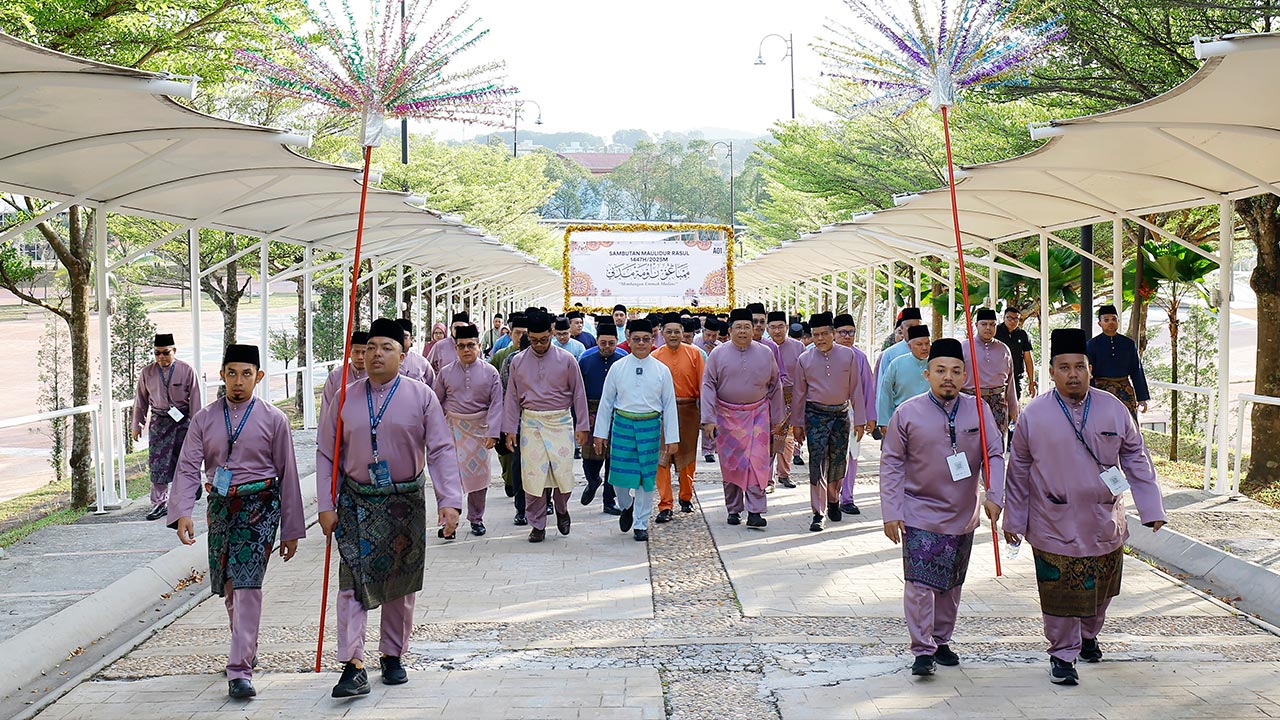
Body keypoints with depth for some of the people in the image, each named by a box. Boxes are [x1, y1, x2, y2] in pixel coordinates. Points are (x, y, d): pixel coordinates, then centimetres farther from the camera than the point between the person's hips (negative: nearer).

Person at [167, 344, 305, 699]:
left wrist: (292, 530, 4)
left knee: (247, 585, -14)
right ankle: (246, 647, 39)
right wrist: (182, 512, -18)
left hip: (260, 506, -4)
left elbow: (288, 475, 3)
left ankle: (240, 670, -13)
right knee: (227, 586, 14)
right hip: (220, 506, 4)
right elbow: (188, 467, -1)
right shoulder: (204, 419, 5)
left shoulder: (273, 419, -1)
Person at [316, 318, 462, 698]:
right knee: (353, 582, -9)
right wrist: (326, 505, -2)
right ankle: (353, 667, -8)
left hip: (406, 503, 0)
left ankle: (393, 657, 27)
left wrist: (450, 500, -16)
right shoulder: (345, 400, 2)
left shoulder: (421, 396, -3)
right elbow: (327, 454, 5)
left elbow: (441, 450, -6)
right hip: (356, 503, 0)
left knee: (401, 583, 11)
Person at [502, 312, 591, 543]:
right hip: (531, 423, 1)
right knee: (532, 474, 0)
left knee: (563, 472, -4)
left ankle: (561, 509, 27)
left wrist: (582, 426, 2)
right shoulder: (518, 361, 4)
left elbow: (578, 393, 4)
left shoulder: (566, 359, 0)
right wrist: (510, 429, 5)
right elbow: (512, 397, 9)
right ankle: (537, 525, 13)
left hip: (561, 422, -1)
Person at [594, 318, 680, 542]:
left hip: (650, 426, 0)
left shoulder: (661, 370, 2)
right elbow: (606, 401, 6)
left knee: (647, 476, 5)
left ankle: (641, 523, 20)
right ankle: (626, 506, 33)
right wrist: (600, 433, 4)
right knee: (620, 475, 0)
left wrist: (672, 438, 1)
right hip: (623, 424, 0)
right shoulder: (617, 368, 2)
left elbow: (669, 405, 4)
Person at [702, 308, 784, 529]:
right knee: (730, 464, 6)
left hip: (757, 414, 0)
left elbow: (775, 387, 11)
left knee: (757, 461, -9)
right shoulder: (718, 354, -1)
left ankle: (755, 512, -9)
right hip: (728, 416, 0)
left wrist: (777, 419, 11)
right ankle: (733, 510, 19)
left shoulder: (765, 353, 4)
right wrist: (709, 418, -11)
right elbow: (708, 386, -2)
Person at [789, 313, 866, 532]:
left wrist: (859, 419, 3)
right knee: (817, 462, -7)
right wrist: (797, 423, 6)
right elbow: (798, 393, 6)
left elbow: (855, 388, 4)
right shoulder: (804, 359, 0)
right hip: (816, 415, -1)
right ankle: (818, 513, -4)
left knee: (839, 460, 11)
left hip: (841, 414, 2)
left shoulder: (848, 356, 0)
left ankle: (833, 500, 36)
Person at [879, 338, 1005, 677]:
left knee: (952, 585, 15)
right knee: (921, 584, -8)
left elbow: (995, 455, -1)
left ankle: (941, 640, 31)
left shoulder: (978, 410, -1)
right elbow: (891, 464, -4)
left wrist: (994, 496, -16)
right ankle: (923, 650, 2)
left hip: (963, 517, 3)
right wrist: (891, 512, -8)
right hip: (920, 515, -3)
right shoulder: (907, 413, -8)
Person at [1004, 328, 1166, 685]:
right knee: (1060, 594, 2)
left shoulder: (1113, 409, -2)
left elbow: (1136, 458, 7)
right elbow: (1019, 469, 1)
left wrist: (1151, 508, 3)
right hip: (1055, 527, -3)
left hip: (1104, 523, 3)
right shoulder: (1034, 414, -7)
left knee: (1099, 589, 18)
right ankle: (1062, 654, 20)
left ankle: (1088, 636, 43)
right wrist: (1014, 520, 3)